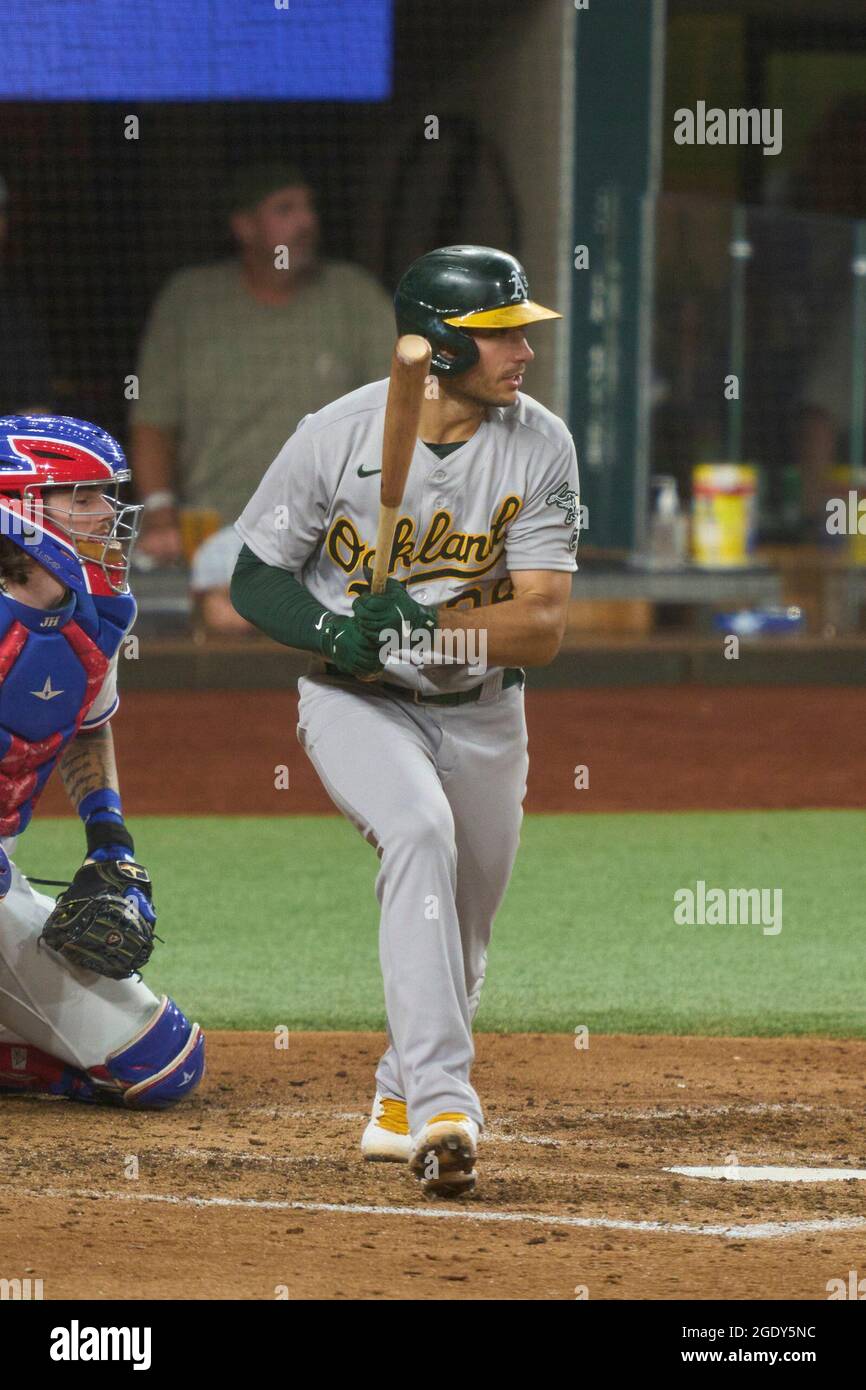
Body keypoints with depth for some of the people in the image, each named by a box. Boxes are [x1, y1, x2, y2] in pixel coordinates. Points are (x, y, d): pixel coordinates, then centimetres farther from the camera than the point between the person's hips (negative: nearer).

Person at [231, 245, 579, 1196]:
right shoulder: (333, 437, -16)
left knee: (461, 937, 11)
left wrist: (425, 627, -32)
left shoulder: (540, 448, -12)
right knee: (421, 831, -31)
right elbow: (254, 580, -6)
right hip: (355, 704, -4)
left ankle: (400, 1102, 39)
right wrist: (337, 631, -26)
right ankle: (443, 1103, -38)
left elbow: (543, 626, -16)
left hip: (482, 715, 4)